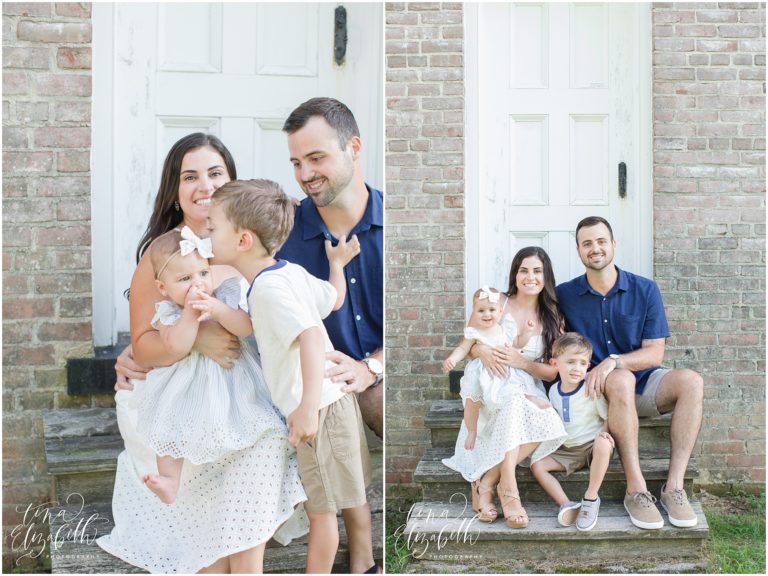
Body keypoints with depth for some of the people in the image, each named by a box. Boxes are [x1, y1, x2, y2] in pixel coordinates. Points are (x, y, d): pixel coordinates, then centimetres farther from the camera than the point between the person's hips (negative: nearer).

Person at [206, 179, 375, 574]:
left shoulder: (268, 287, -21)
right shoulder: (292, 271, 5)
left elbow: (310, 335, -34)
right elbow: (335, 300, 19)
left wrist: (307, 407, -42)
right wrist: (337, 263, 38)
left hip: (320, 409, -10)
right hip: (336, 397, 10)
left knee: (321, 507, 6)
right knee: (351, 495, 22)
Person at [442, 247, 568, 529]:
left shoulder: (552, 318, 7)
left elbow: (552, 371, 2)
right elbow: (469, 343, 5)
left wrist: (519, 361, -17)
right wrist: (482, 351, -19)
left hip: (530, 392, 2)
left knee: (549, 423, -32)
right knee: (513, 402, -38)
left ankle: (486, 481, -25)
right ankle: (508, 488, -37)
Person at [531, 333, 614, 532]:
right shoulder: (554, 390, 5)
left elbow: (608, 416, -5)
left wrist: (604, 432, -22)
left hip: (591, 446, -4)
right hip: (566, 450, 4)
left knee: (603, 444, -39)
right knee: (537, 465, -15)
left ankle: (591, 499, -25)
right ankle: (566, 505, -23)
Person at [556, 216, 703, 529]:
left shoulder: (645, 289, 1)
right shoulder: (564, 295, 1)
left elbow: (655, 353, -4)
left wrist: (613, 361, -22)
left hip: (643, 383, 2)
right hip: (599, 389, -2)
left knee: (690, 380, -27)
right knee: (622, 380, -36)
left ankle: (674, 486, -27)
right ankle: (636, 490, -33)